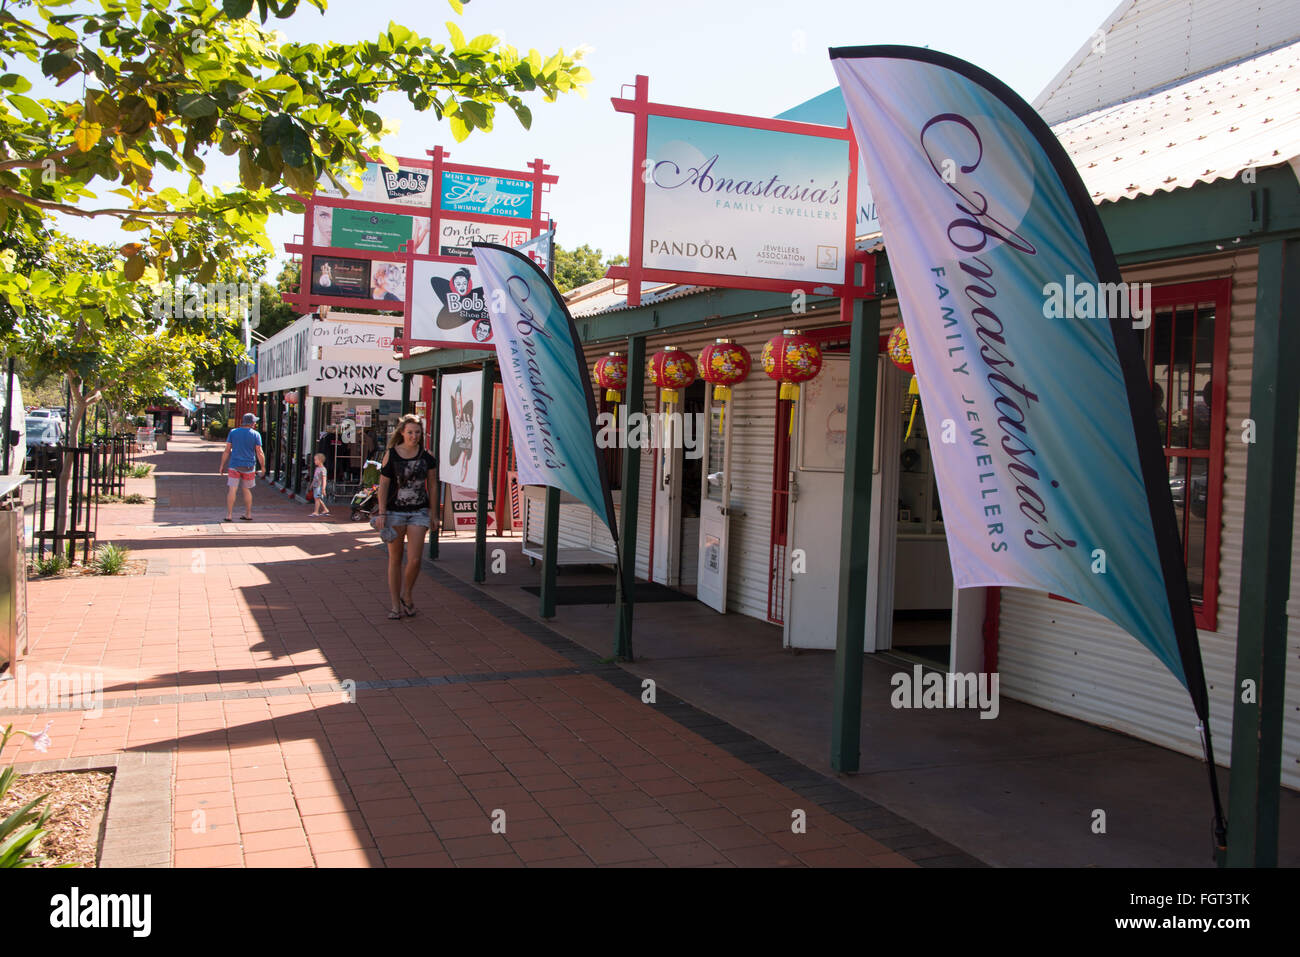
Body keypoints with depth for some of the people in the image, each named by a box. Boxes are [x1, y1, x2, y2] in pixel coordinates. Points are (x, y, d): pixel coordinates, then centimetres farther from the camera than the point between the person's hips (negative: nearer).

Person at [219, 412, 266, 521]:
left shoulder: (233, 432, 2)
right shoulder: (256, 434, -2)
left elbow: (227, 451, 2)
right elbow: (259, 453, -5)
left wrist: (222, 465, 7)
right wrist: (263, 467, 4)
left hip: (234, 465, 0)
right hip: (248, 467, 0)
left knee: (232, 490, -2)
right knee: (247, 490, 12)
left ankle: (229, 515, -6)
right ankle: (248, 514, 18)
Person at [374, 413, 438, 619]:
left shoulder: (426, 457, 3)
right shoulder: (391, 455, -2)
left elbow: (432, 485, 10)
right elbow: (383, 485, -2)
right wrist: (381, 512, -8)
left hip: (418, 512, 1)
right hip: (395, 511, -1)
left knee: (414, 559, -7)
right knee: (395, 558, 7)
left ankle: (407, 594, 20)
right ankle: (395, 604, 17)